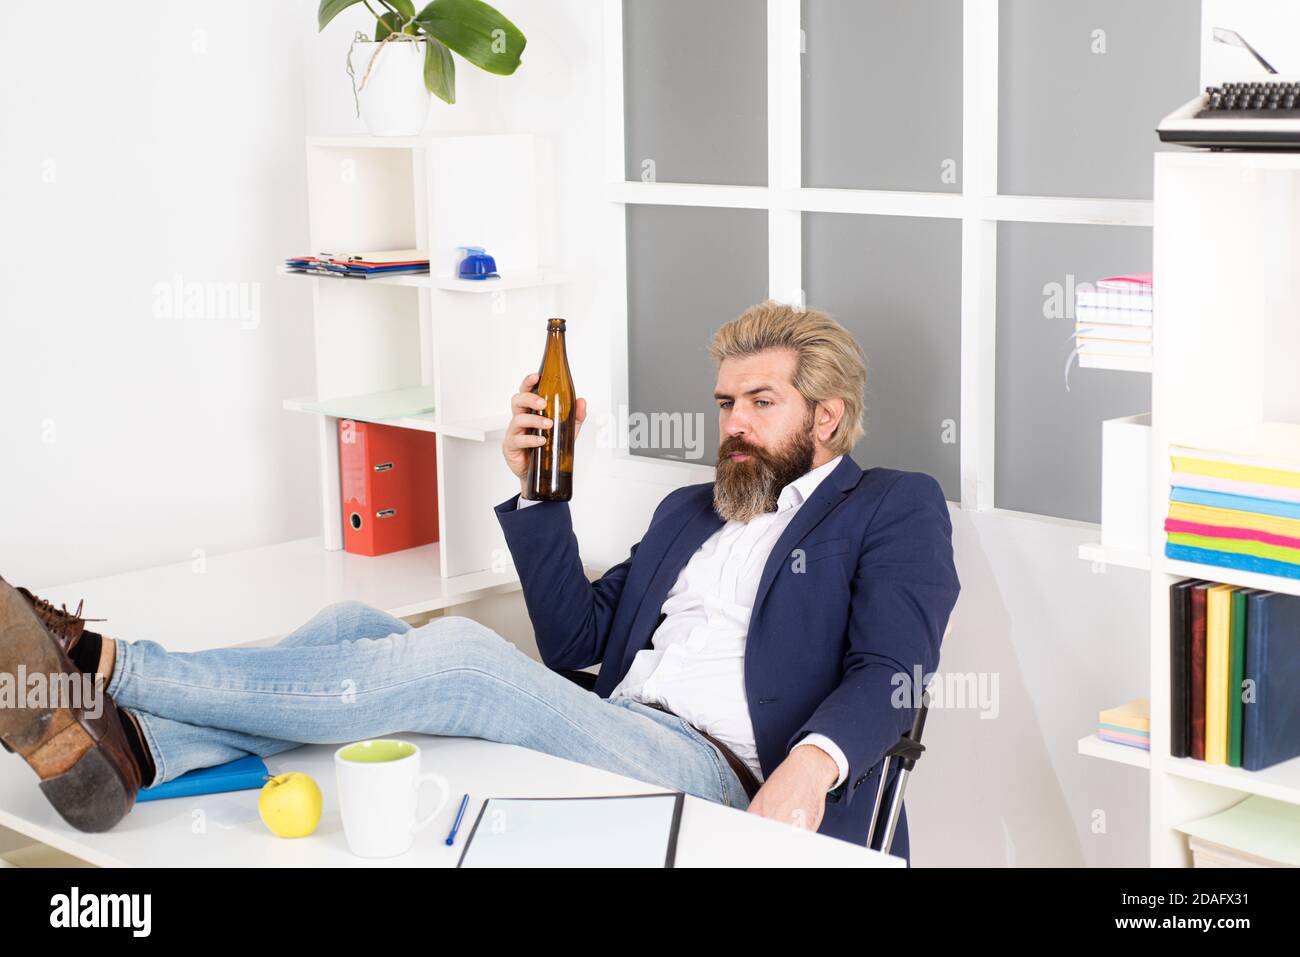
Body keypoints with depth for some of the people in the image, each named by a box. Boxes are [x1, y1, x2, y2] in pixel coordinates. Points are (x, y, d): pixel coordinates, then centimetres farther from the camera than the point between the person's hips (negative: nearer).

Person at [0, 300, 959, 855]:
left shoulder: (897, 510, 11)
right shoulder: (692, 510, 31)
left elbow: (888, 673, -5)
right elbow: (574, 640, 24)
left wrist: (812, 763, -26)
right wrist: (536, 492, 13)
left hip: (716, 775, -7)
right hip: (605, 743, 7)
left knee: (461, 653, -29)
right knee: (356, 624, -13)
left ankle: (107, 665, -32)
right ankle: (131, 747, -34)